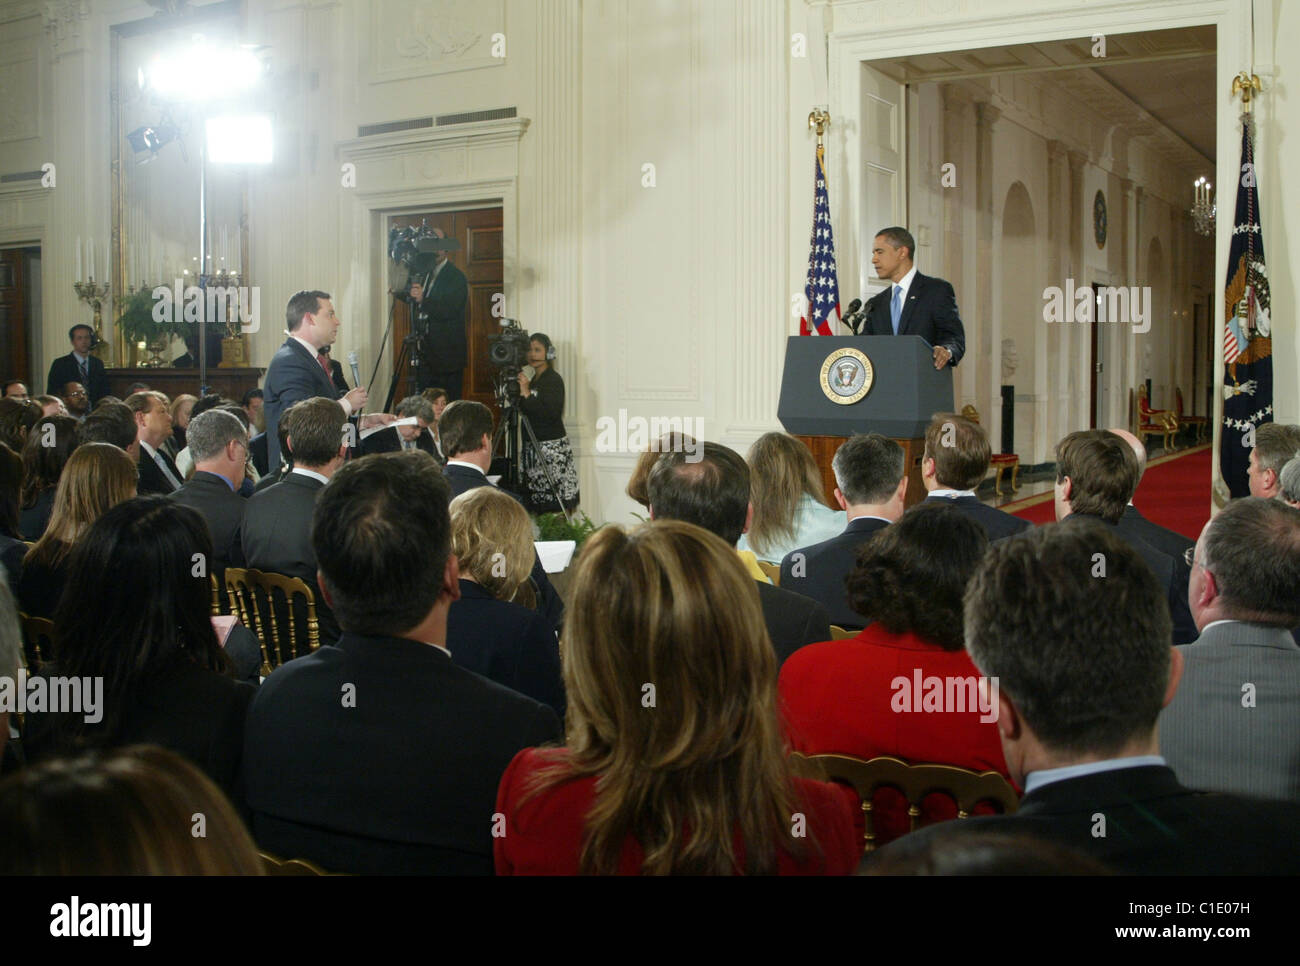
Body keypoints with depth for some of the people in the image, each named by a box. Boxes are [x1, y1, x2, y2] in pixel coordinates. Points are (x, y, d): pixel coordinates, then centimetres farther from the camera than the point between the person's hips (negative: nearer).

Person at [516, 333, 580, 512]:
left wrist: (527, 394, -16)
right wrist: (519, 395, 12)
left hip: (553, 448, -8)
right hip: (533, 448, 8)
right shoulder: (533, 380, 15)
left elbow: (552, 413, -19)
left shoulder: (554, 379, -8)